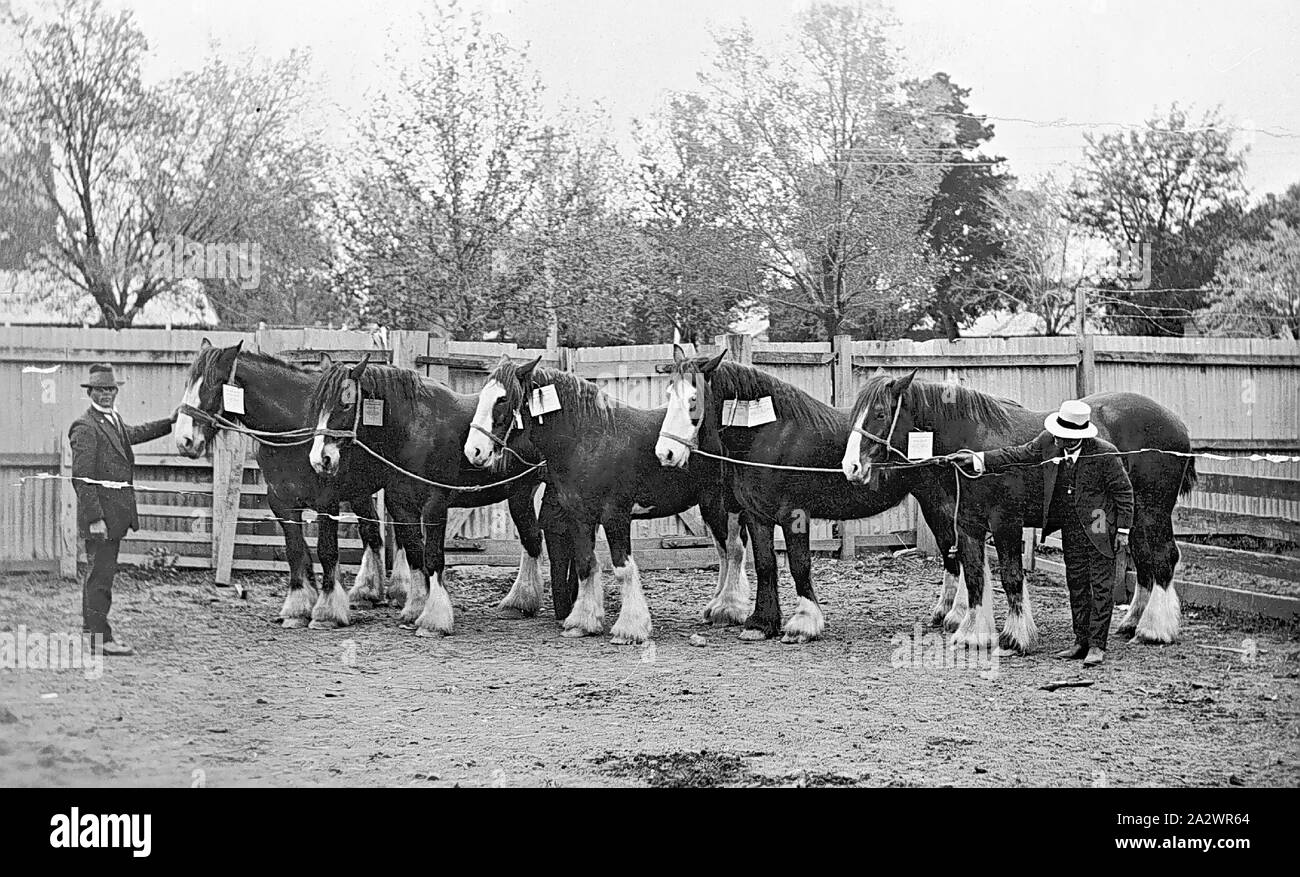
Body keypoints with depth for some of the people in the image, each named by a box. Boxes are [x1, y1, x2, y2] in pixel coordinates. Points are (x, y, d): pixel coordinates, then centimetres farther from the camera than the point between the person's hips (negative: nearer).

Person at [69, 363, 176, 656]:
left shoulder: (114, 421, 13)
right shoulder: (85, 427, -15)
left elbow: (134, 434, 37)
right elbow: (82, 478, -20)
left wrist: (170, 422, 33)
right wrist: (94, 518, -24)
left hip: (116, 508, 10)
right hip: (100, 507, -10)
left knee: (100, 568, 19)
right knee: (101, 571, -6)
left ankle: (91, 626, 31)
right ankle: (101, 637, -2)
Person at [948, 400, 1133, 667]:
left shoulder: (1105, 453, -19)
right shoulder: (1048, 441, -7)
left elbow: (1123, 491, -10)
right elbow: (1018, 455, 4)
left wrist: (1123, 530, -8)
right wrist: (977, 459, -3)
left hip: (1098, 529, -6)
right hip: (1070, 529, 6)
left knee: (1101, 586, -2)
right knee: (1076, 584, 12)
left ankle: (1097, 645, 2)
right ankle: (1081, 642, 20)